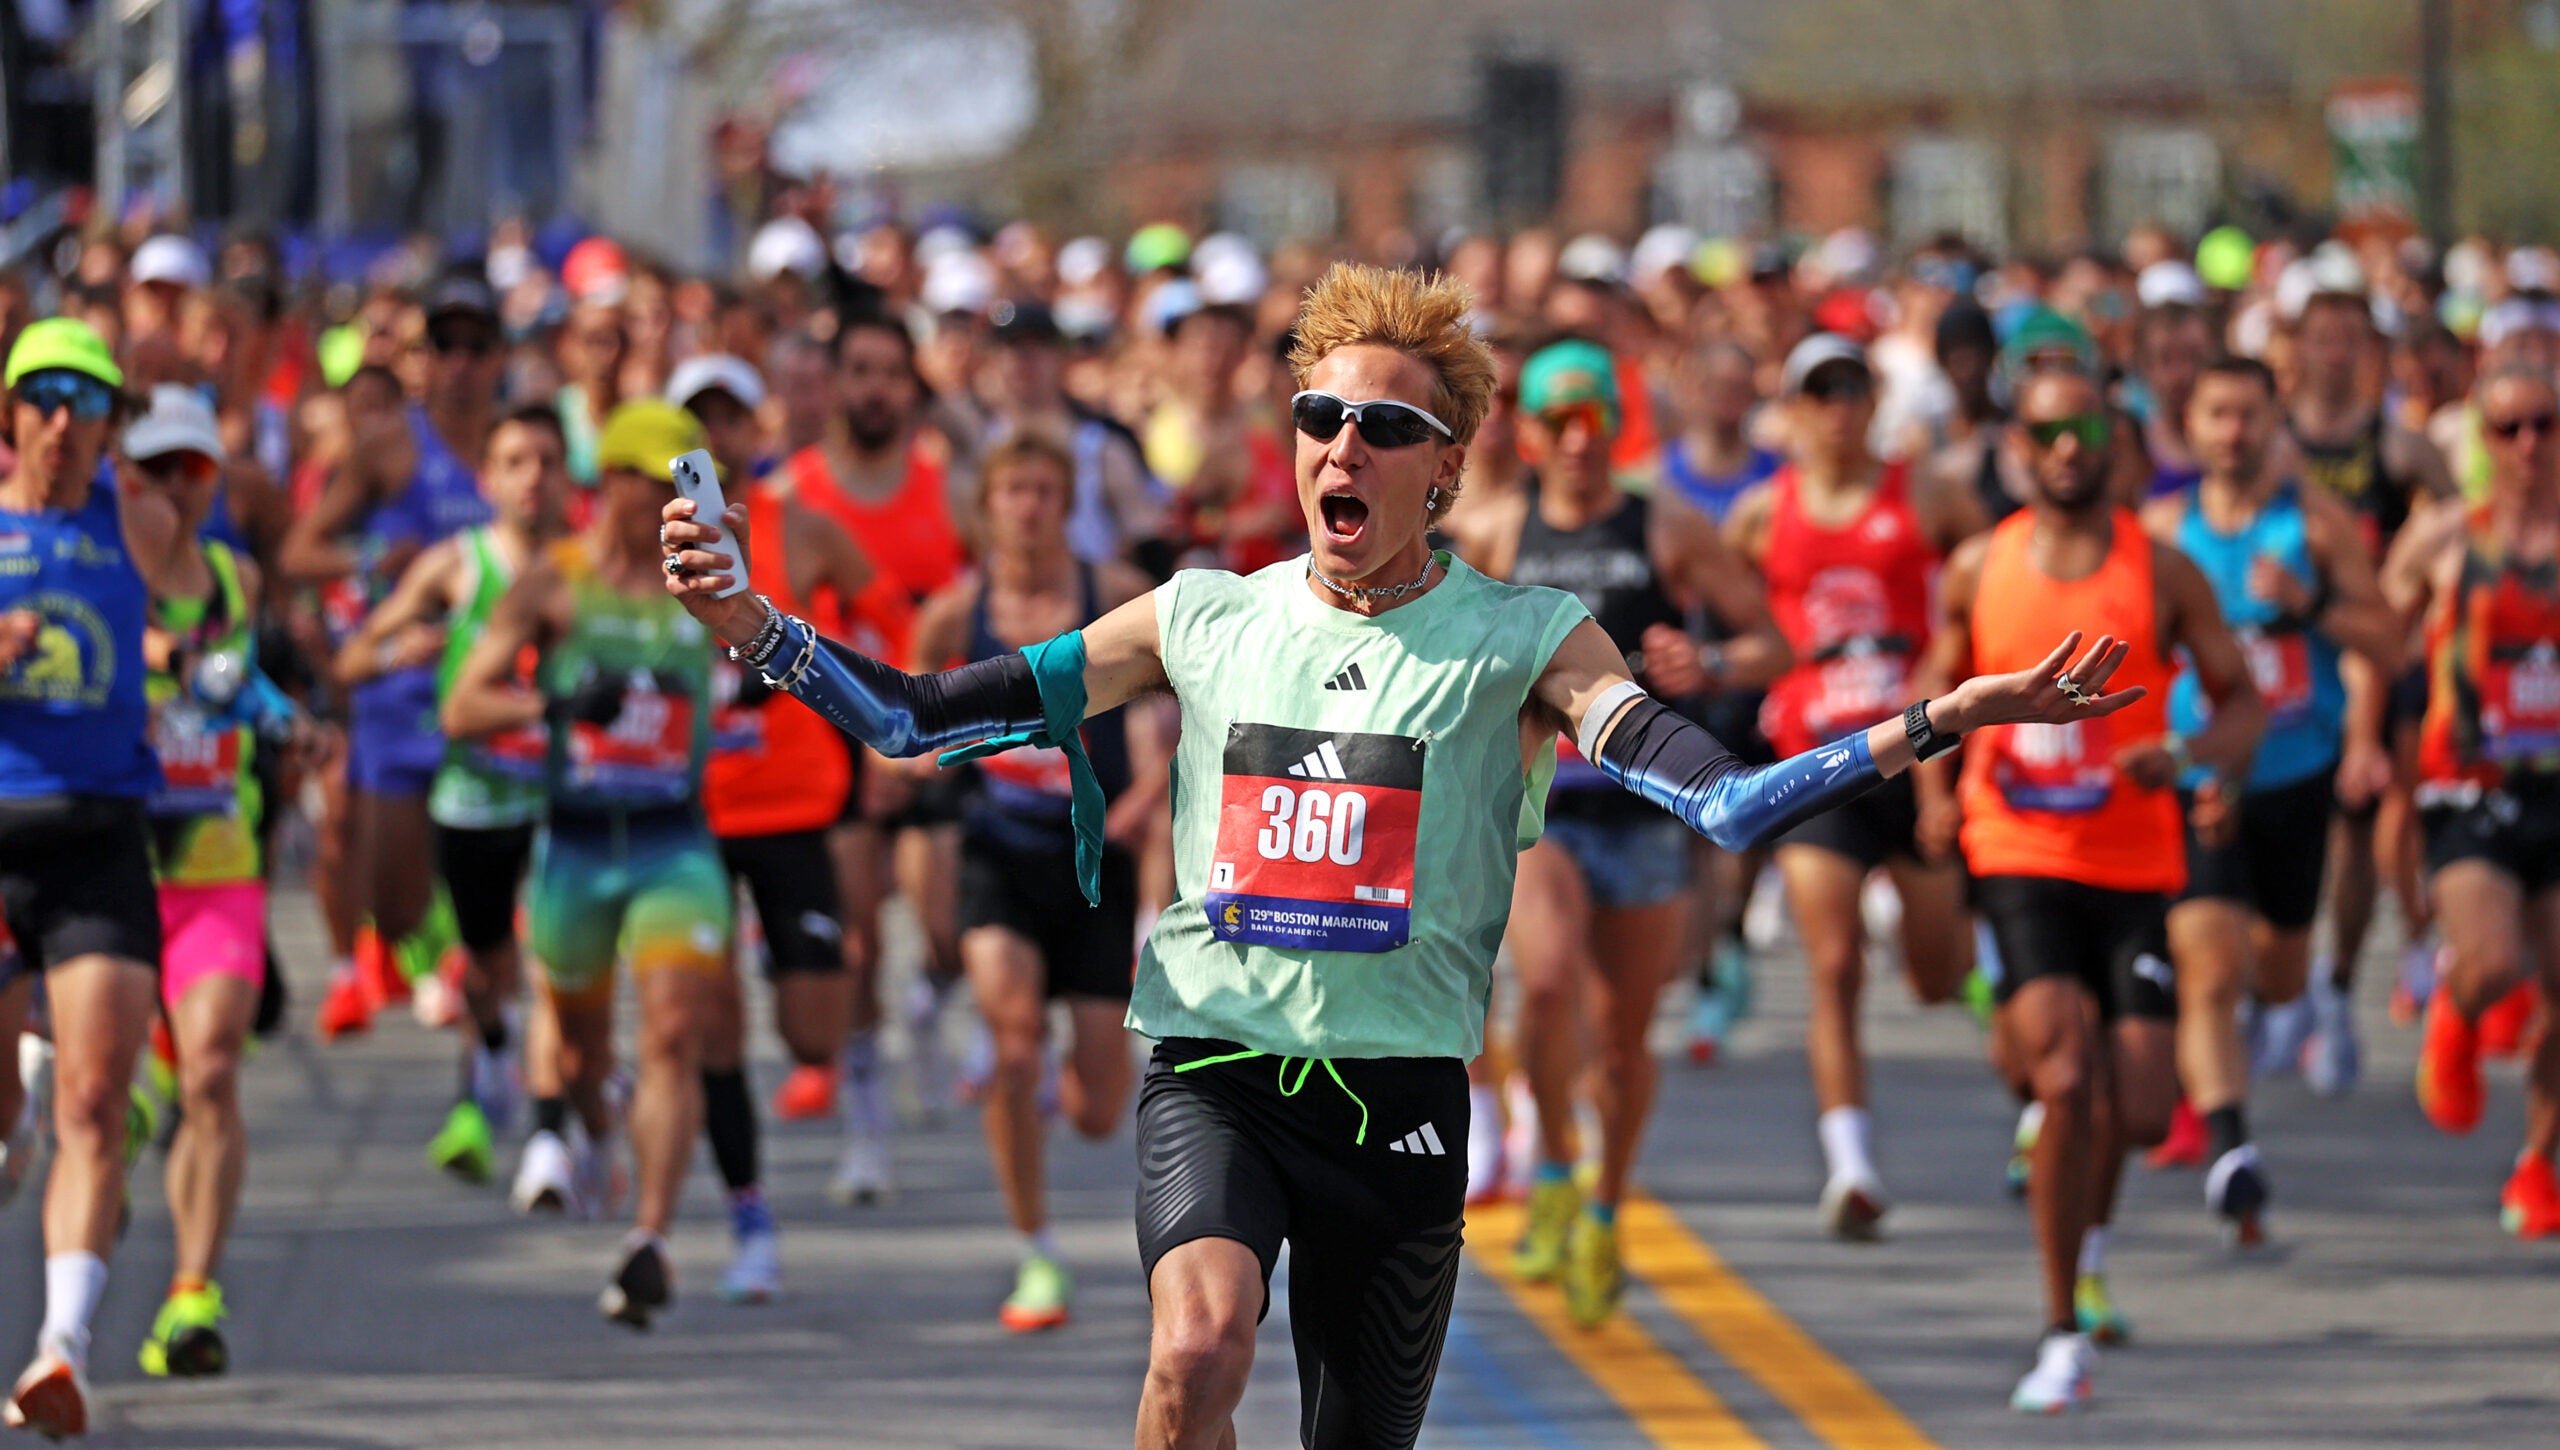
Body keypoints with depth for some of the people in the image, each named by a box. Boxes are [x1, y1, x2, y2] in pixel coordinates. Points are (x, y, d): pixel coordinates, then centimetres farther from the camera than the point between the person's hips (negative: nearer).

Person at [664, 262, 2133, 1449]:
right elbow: (917, 714, 9)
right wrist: (756, 629, -5)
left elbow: (1717, 799, -12)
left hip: (1399, 1092, 0)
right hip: (1213, 1068, 0)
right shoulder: (1200, 620, 7)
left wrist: (1935, 724, -25)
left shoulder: (1519, 641, 1)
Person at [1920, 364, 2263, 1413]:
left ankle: (2090, 1227, 36)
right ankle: (2064, 1334, -8)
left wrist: (2187, 757, -16)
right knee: (2067, 1081, -18)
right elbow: (1942, 680, 20)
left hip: (2137, 865, 1)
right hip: (2020, 858, -1)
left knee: (2141, 1112, -1)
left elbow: (2242, 700, 4)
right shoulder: (1978, 570, 4)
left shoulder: (2162, 571, 1)